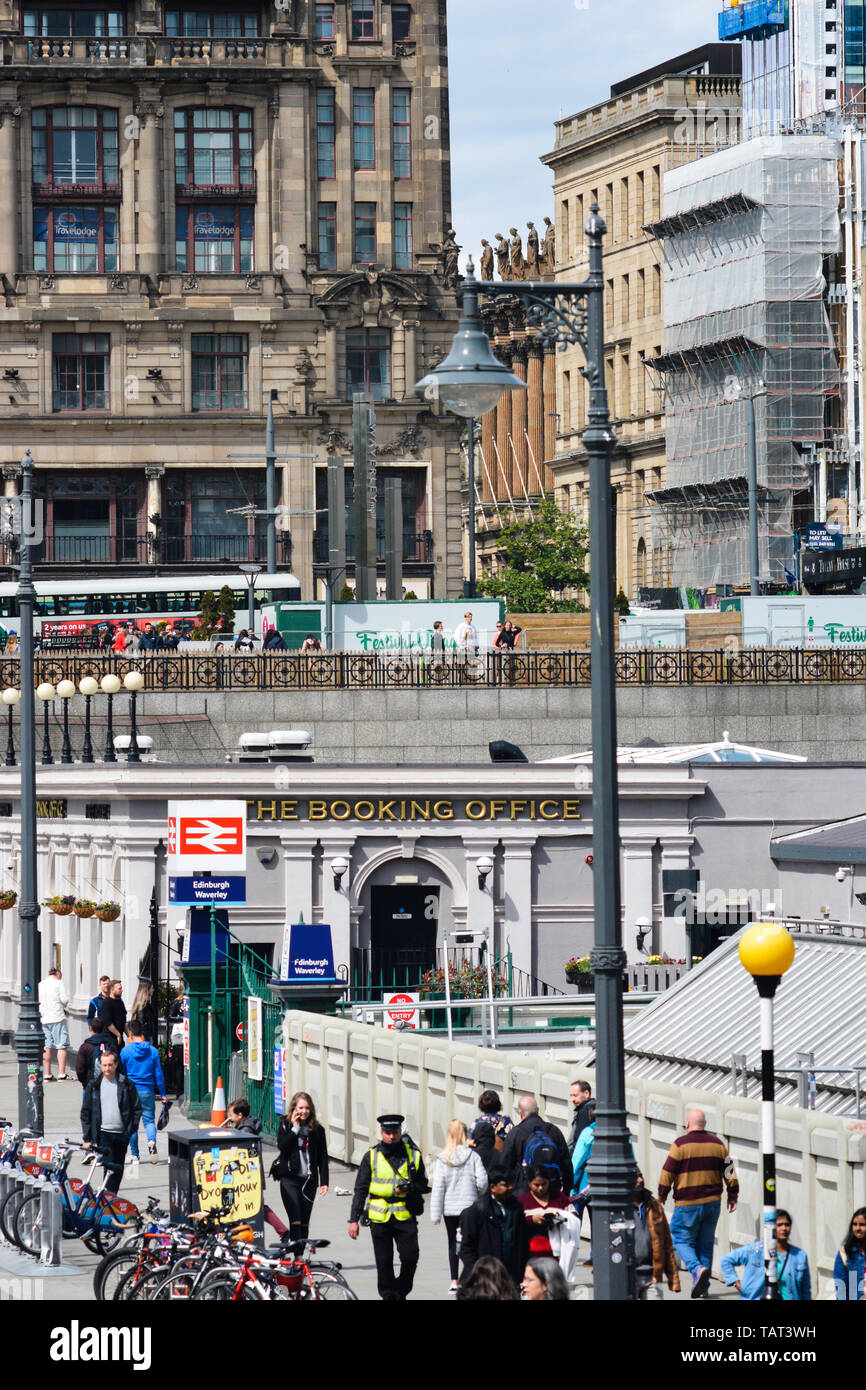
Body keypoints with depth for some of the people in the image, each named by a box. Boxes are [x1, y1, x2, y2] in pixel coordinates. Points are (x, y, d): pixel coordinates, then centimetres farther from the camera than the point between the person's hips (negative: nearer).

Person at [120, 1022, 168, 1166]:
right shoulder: (152, 1051, 0)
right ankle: (151, 1140, -26)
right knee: (149, 1119, 5)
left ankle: (134, 1155, 10)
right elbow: (158, 1074, 4)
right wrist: (163, 1094, 11)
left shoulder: (126, 1051, -4)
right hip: (147, 1091, 1)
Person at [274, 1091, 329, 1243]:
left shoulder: (317, 1129, 6)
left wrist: (324, 1182, 0)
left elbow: (323, 1157, 7)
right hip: (289, 1178, -3)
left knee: (305, 1223, 7)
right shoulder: (285, 1125, 3)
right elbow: (282, 1146, -14)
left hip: (309, 1179, 3)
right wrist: (295, 1128, -13)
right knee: (295, 1220, -13)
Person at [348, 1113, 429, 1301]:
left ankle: (401, 1291, 14)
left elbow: (423, 1185, 11)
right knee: (384, 1263, 3)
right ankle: (389, 1296, 13)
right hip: (380, 1217, 0)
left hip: (405, 1216, 0)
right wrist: (354, 1220, 0)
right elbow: (360, 1190, 5)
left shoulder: (413, 1155, 6)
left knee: (410, 1257, -8)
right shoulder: (371, 1156, 4)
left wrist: (409, 1188, -13)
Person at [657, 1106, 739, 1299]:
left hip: (687, 1204, -4)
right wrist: (733, 1197, 19)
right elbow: (730, 1173, 8)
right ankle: (702, 1287, 12)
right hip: (712, 1203, 4)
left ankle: (697, 1269, -20)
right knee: (706, 1244, 13)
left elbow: (667, 1175, -6)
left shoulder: (680, 1144, -9)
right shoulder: (718, 1144, 4)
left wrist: (661, 1197, 6)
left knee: (682, 1240, 6)